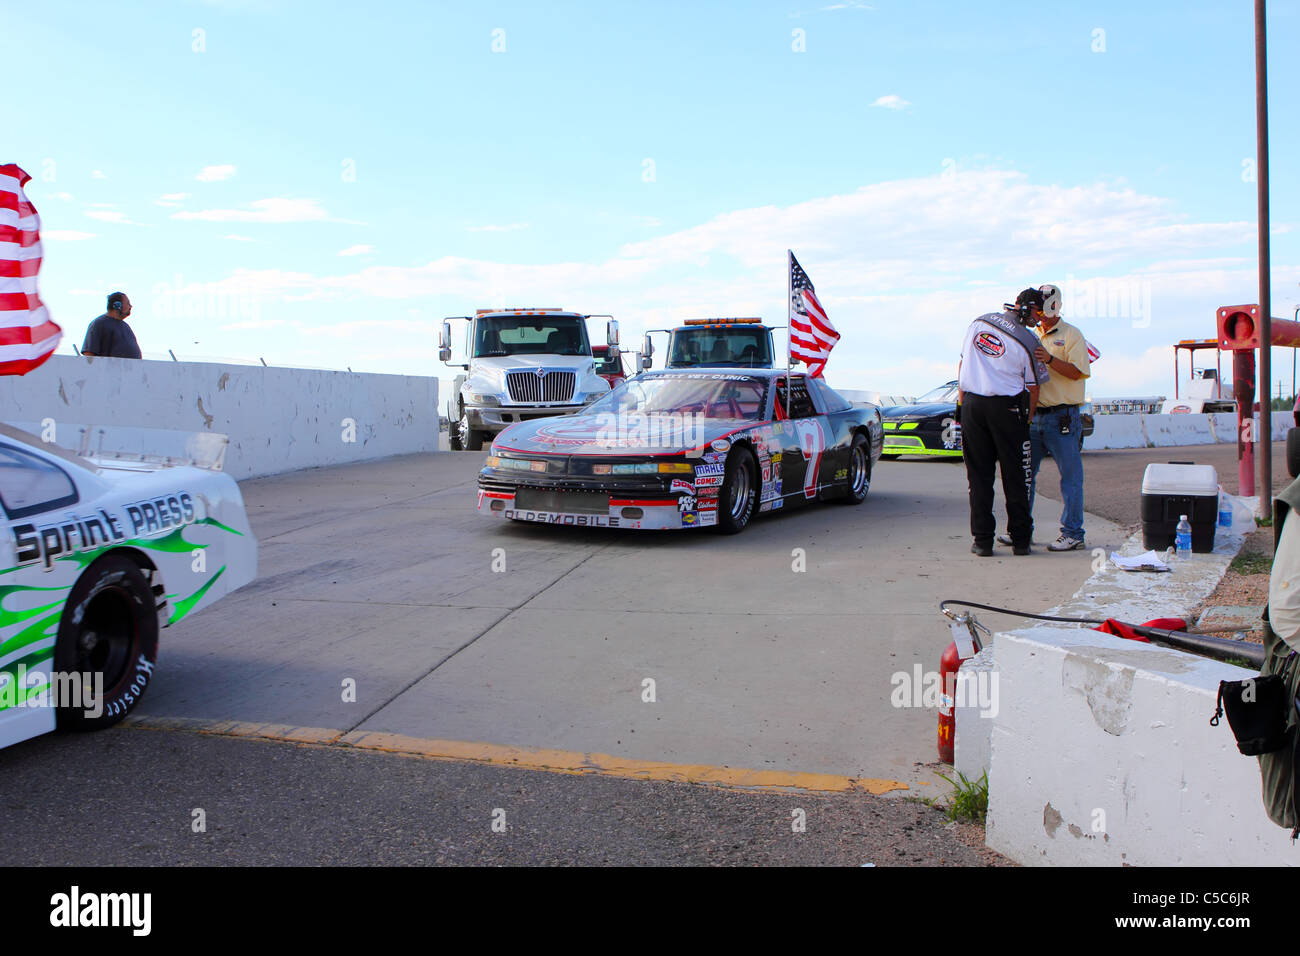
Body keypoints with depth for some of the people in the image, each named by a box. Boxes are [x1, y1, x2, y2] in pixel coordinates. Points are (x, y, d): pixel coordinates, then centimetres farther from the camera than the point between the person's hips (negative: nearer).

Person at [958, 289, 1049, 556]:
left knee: (979, 474, 7)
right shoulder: (1028, 341, -7)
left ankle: (982, 540, 7)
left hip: (971, 403, 3)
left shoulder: (980, 322, 5)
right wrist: (1027, 419, 12)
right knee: (1015, 476, 7)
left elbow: (963, 363, 12)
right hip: (1007, 407, -3)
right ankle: (1020, 539, 12)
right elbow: (1032, 388, -1)